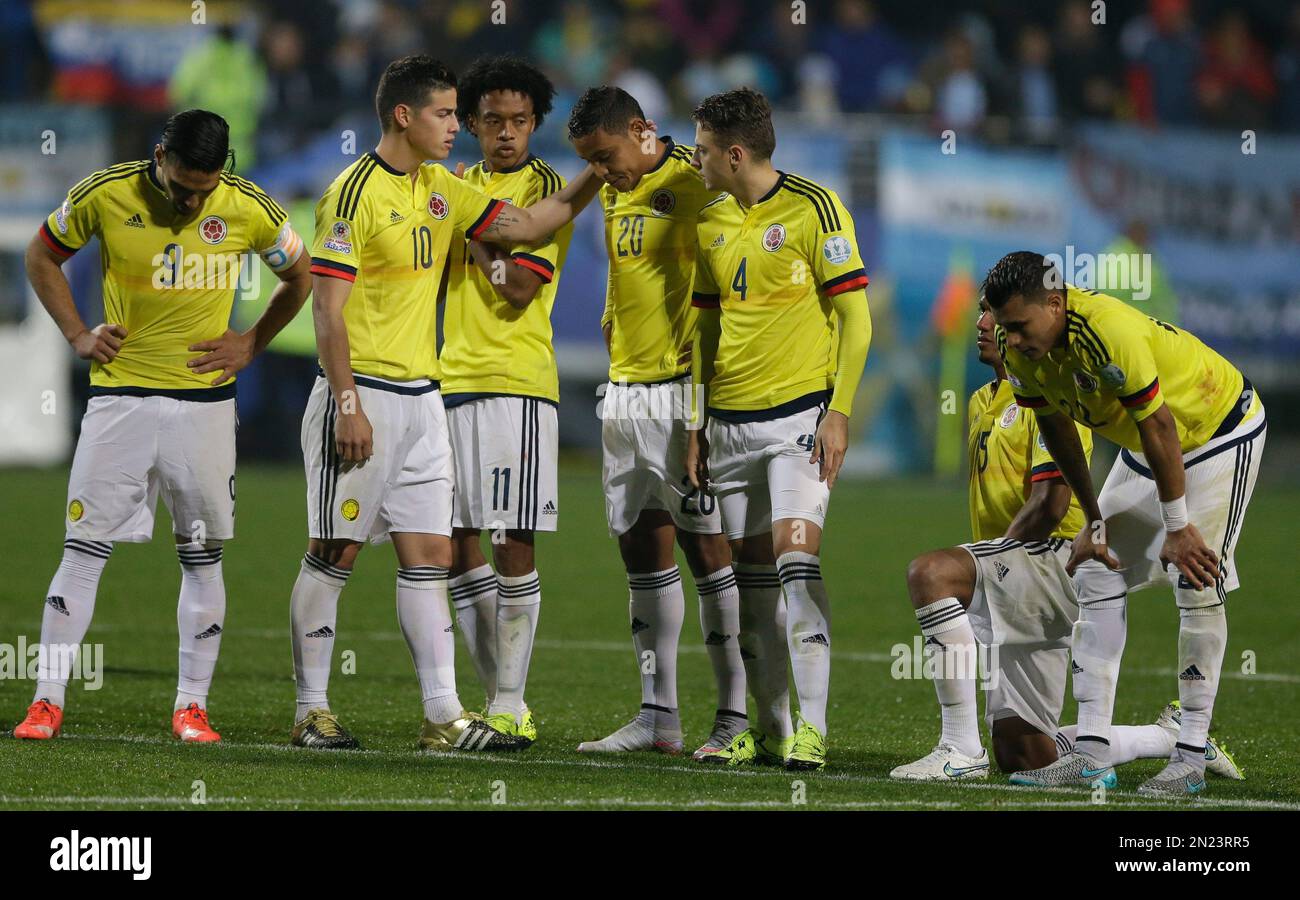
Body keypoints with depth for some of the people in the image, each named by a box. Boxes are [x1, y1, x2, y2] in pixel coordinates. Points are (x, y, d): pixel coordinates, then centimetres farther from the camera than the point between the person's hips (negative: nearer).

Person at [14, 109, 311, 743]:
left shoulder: (250, 209, -7)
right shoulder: (105, 195, -9)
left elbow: (298, 279, 12)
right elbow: (41, 257, 9)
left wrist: (250, 344, 3)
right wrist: (78, 335, 1)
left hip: (205, 400, 1)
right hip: (119, 398, -1)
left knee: (202, 555, 3)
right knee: (84, 549, -4)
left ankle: (191, 706, 10)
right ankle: (47, 701, 0)